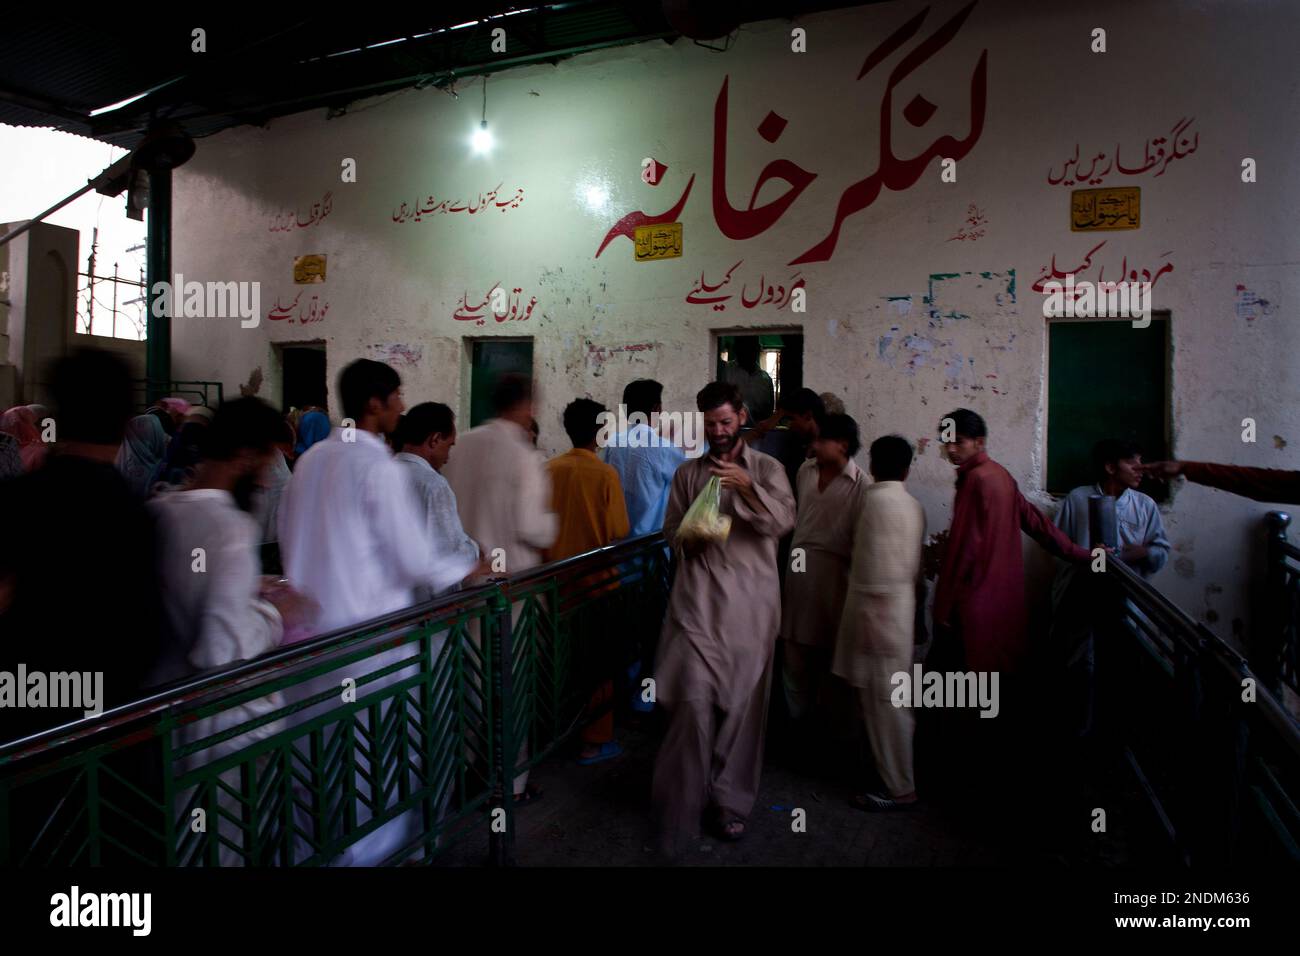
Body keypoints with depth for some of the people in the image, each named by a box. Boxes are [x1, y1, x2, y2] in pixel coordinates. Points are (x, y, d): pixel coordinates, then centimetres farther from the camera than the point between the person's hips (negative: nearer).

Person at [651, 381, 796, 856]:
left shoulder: (767, 468, 5)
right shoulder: (687, 473, 10)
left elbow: (784, 521, -9)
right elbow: (671, 529, 13)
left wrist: (747, 487, -24)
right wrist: (690, 538, -9)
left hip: (750, 601, 0)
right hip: (698, 598, 1)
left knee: (742, 702, 6)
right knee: (693, 699, -6)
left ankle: (730, 799, 24)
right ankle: (682, 799, 12)